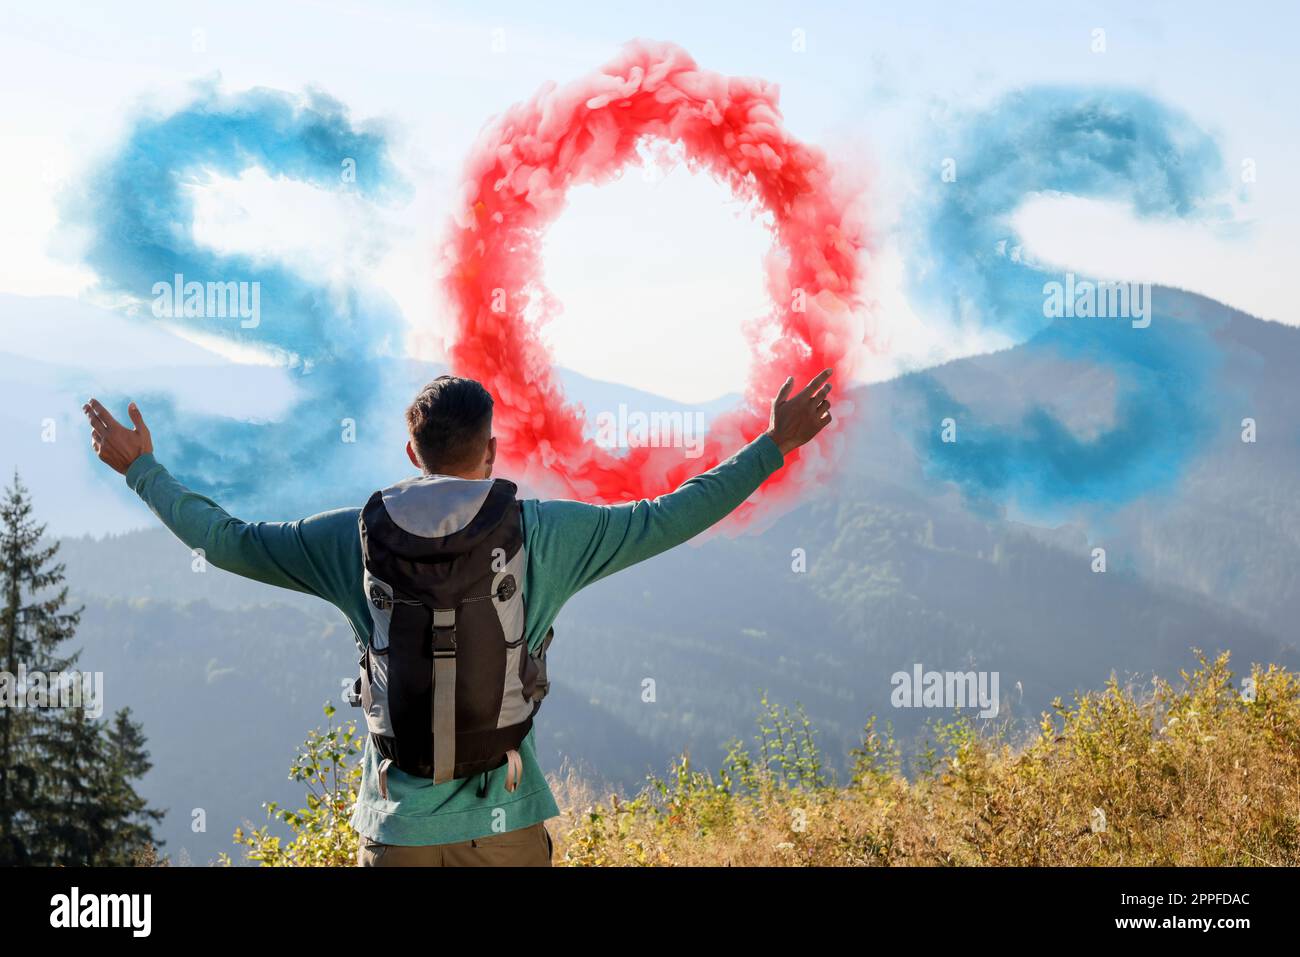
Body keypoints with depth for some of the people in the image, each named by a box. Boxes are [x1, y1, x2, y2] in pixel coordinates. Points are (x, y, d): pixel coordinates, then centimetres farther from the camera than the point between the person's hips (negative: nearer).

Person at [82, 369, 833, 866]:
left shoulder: (356, 540, -3)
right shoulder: (545, 535, -5)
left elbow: (224, 540, 6)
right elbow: (672, 517, 2)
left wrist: (142, 467, 22)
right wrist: (775, 446, 13)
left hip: (398, 825, 1)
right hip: (505, 821, 0)